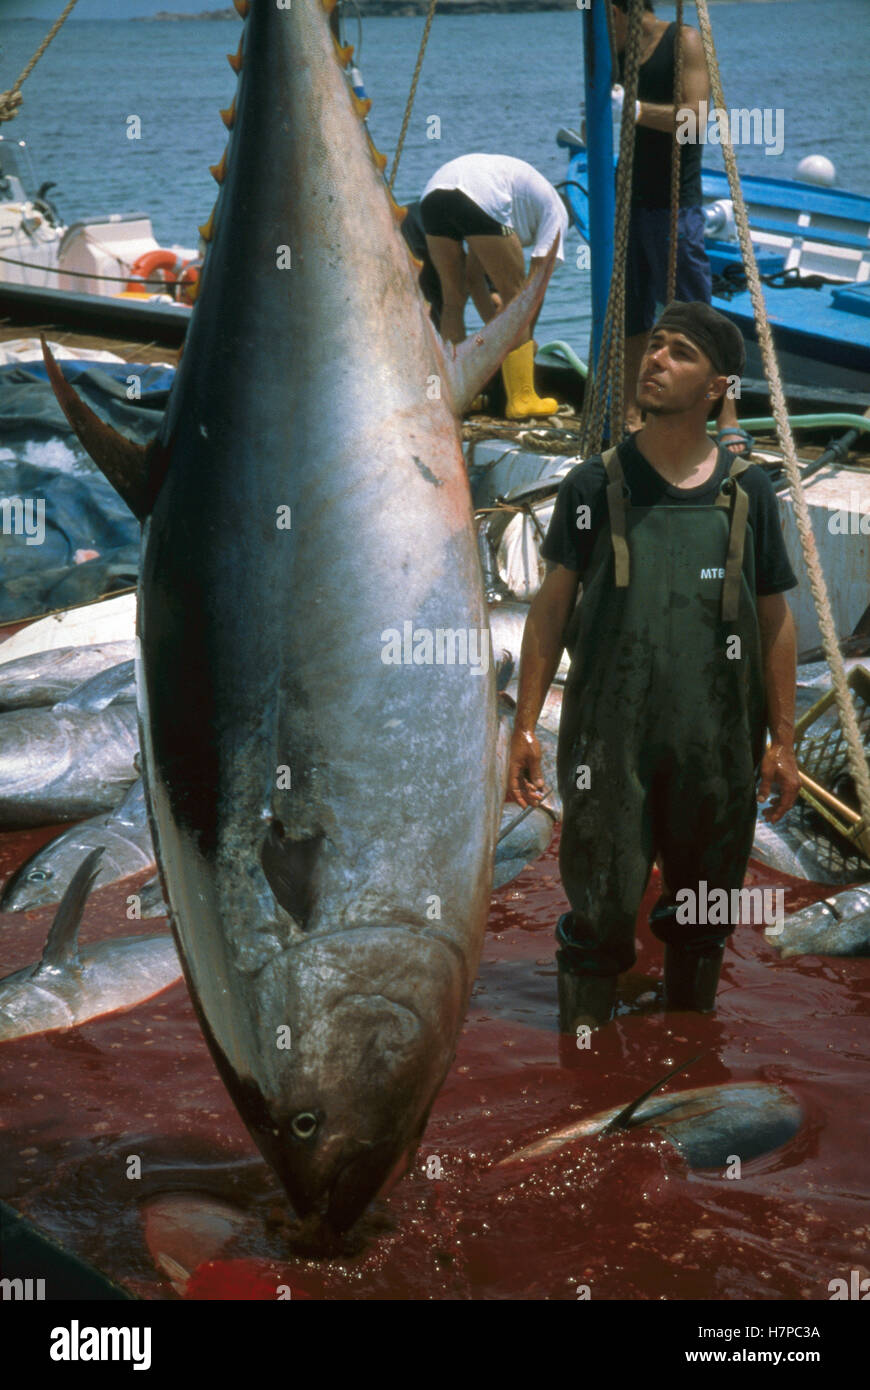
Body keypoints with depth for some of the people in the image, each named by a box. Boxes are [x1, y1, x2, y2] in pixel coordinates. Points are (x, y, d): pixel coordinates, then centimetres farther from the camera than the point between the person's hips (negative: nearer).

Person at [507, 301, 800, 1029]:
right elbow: (551, 607, 4)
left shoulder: (748, 492, 6)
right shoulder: (595, 485, 2)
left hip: (717, 742, 2)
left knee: (705, 912, 11)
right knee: (603, 906, -3)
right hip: (610, 734, -2)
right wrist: (525, 726, -1)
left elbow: (776, 620, 9)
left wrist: (783, 740, 6)